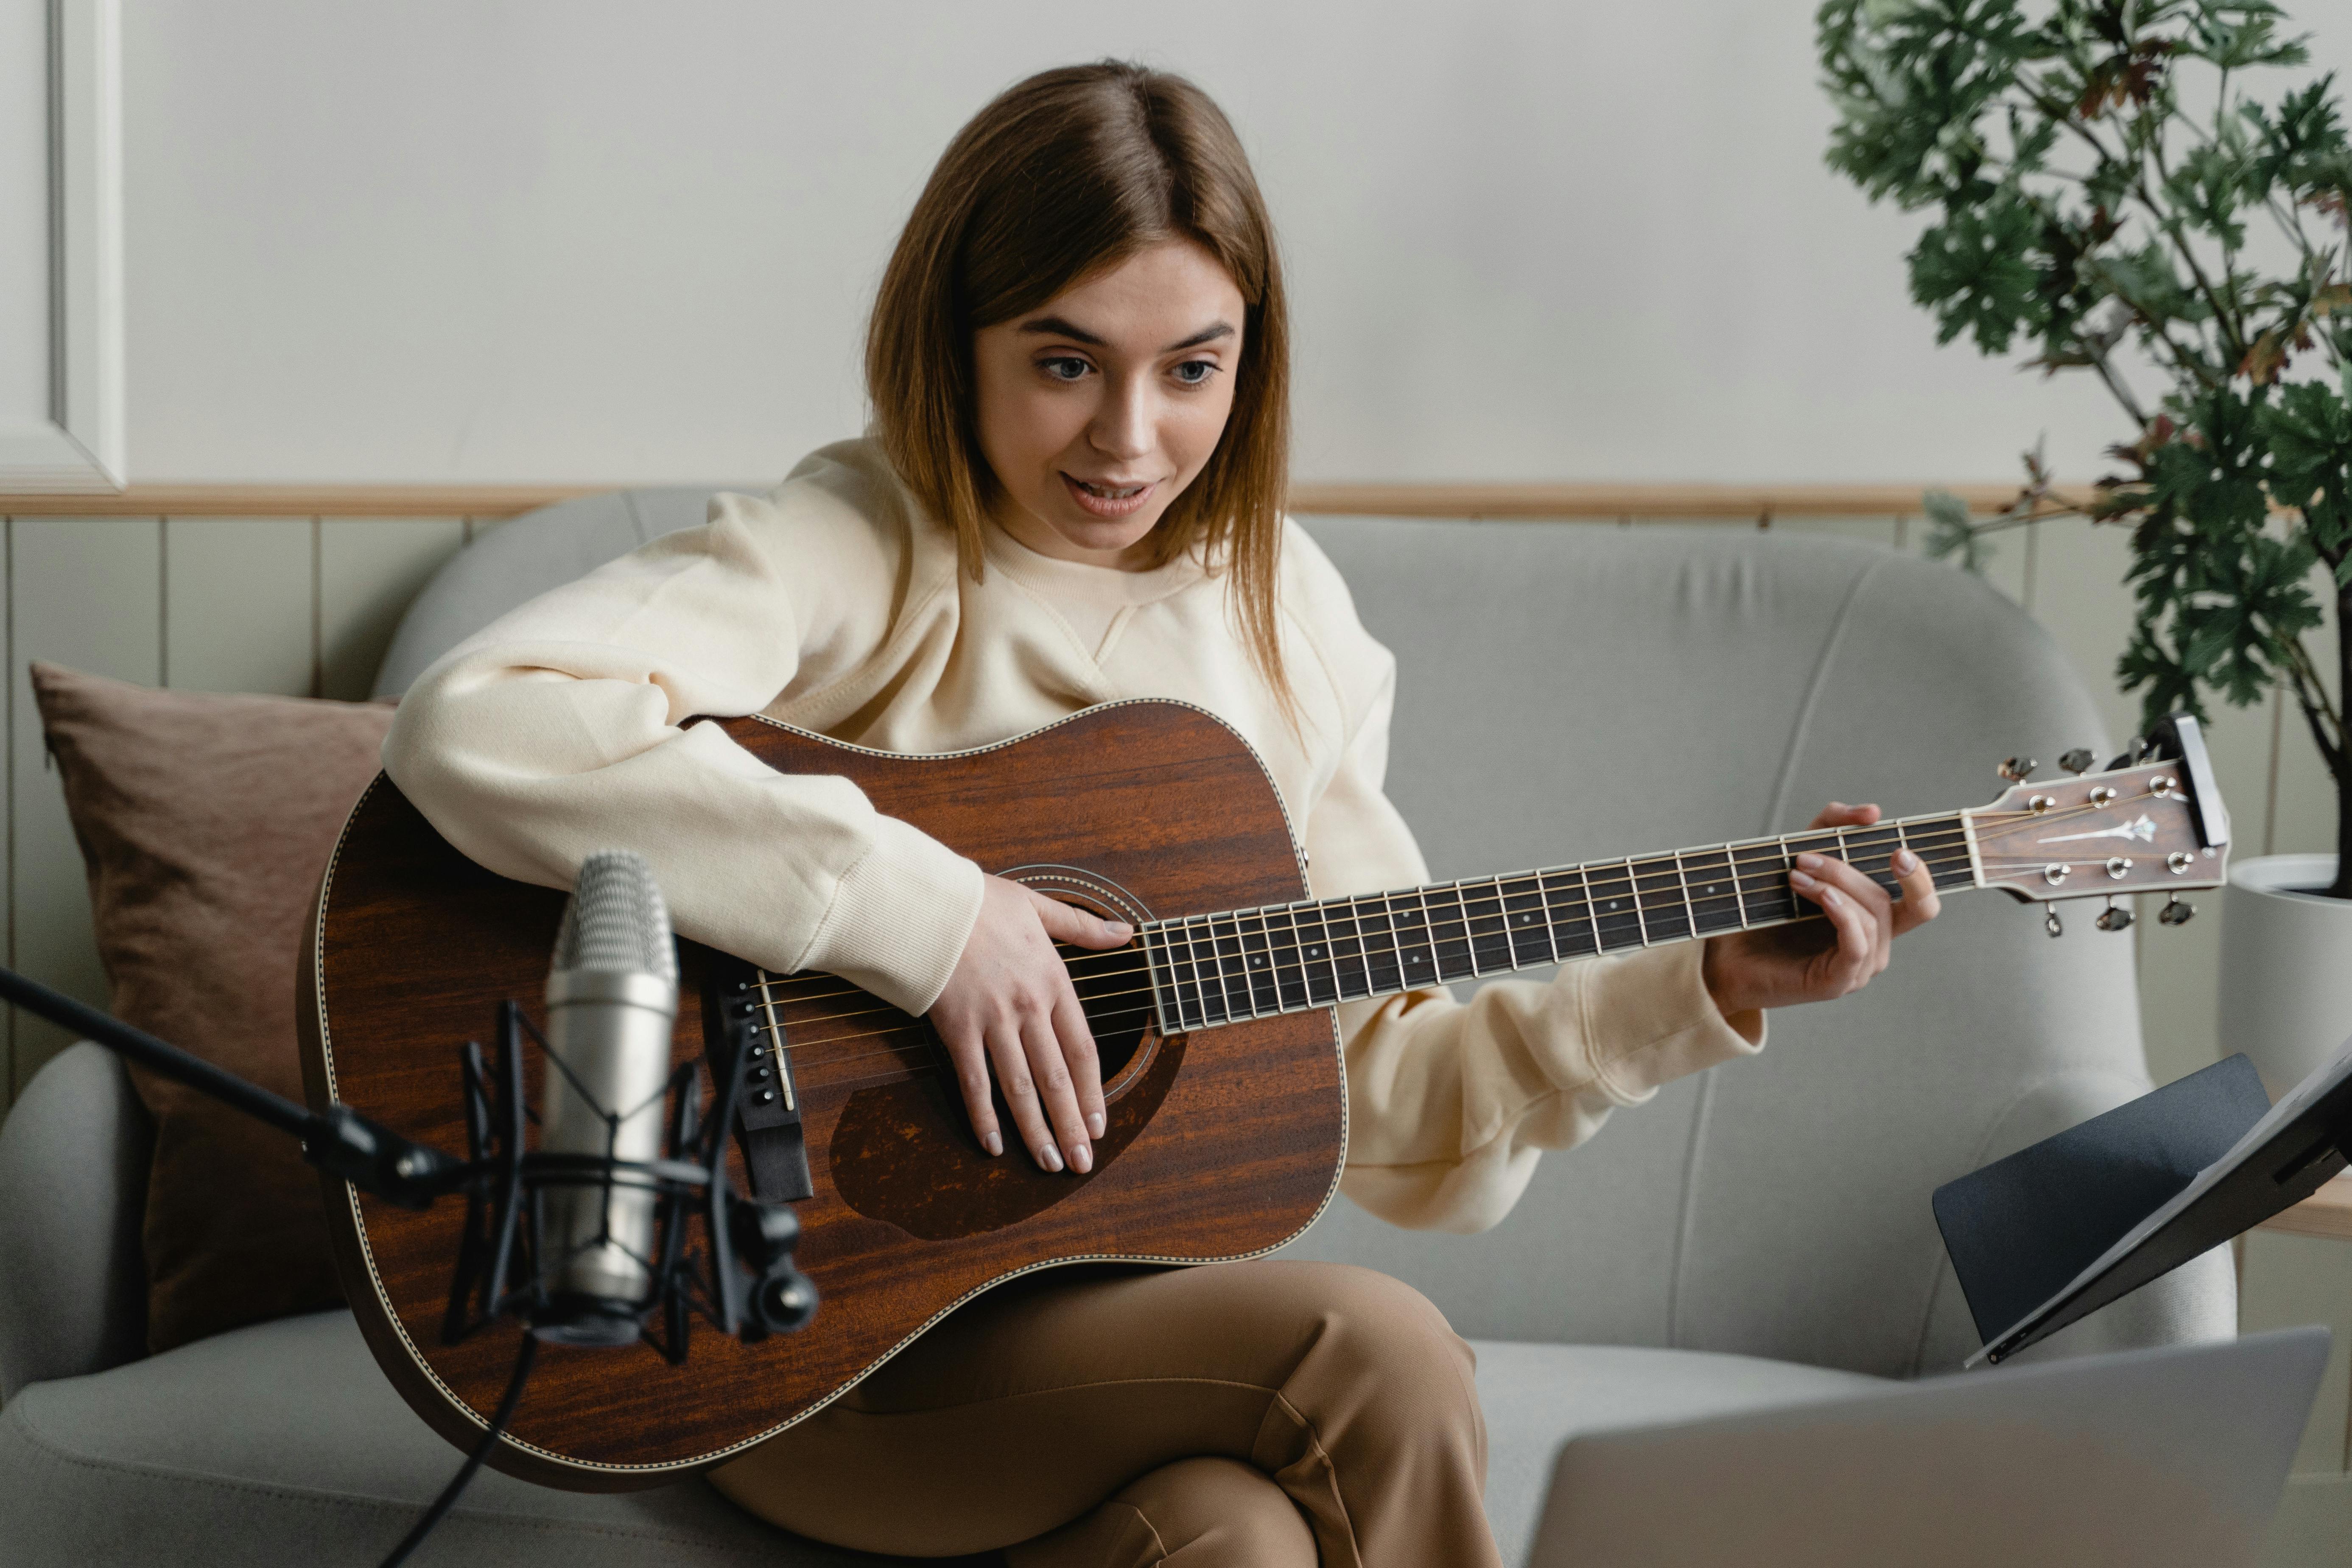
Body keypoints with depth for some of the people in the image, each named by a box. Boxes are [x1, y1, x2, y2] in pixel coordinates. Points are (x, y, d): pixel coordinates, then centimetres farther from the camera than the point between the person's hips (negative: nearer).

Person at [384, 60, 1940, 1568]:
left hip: (1112, 1304, 5)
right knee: (1383, 1366, -24)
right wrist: (926, 912, -28)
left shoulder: (1280, 617, 8)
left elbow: (1384, 1094, 11)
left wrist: (1704, 988, -1)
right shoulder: (863, 557, -11)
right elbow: (477, 729, -31)